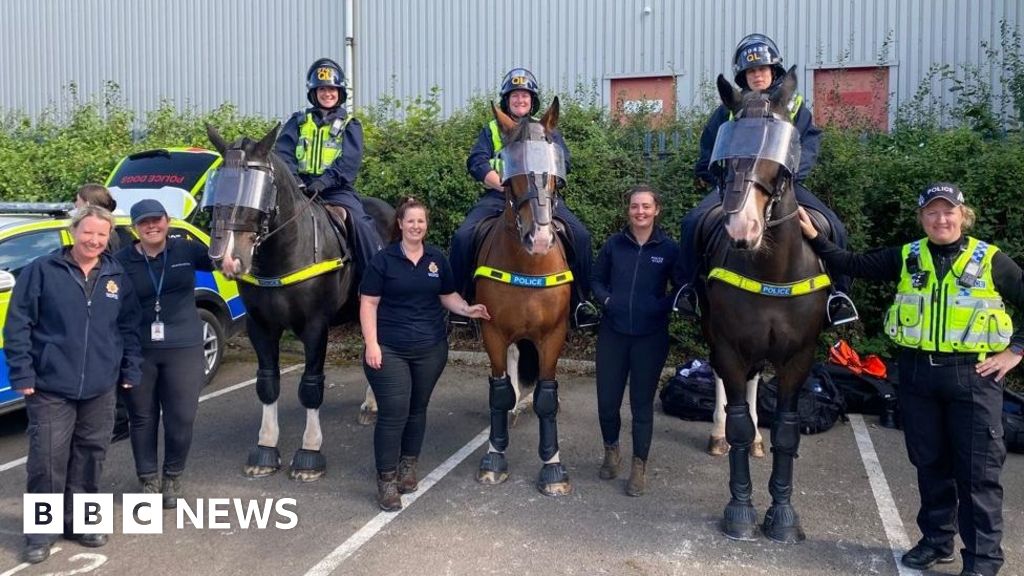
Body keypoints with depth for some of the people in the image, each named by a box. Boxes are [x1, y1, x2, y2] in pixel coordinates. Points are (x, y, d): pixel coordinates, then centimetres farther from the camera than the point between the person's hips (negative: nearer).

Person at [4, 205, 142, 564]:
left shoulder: (117, 277, 7)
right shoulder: (42, 271, -4)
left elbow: (130, 328, 12)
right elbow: (18, 325, -4)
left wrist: (130, 370, 6)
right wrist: (22, 374, -9)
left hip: (100, 388, 4)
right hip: (50, 386, -3)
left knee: (90, 455, 12)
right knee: (48, 458, 0)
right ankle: (42, 528, 16)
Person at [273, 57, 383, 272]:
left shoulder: (350, 125, 9)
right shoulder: (299, 122, 17)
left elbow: (349, 163, -6)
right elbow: (283, 153, 5)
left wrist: (324, 181, -21)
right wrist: (291, 177, -16)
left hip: (337, 189, -3)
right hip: (300, 189, 3)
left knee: (360, 223, -25)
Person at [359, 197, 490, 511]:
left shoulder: (437, 259, 5)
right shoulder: (383, 259, -5)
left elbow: (448, 296, 13)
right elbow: (368, 303, -5)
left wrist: (468, 309, -8)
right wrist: (371, 344, -14)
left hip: (431, 349, 4)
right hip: (390, 350, -3)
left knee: (417, 409, 15)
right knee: (393, 414, -6)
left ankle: (408, 467, 33)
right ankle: (386, 480, 7)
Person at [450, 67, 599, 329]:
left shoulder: (548, 130, 19)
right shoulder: (492, 130, 18)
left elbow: (562, 164, 5)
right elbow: (476, 163, 3)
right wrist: (504, 185, -13)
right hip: (498, 196, 0)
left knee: (580, 235, -19)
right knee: (462, 236, -21)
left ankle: (581, 301, -6)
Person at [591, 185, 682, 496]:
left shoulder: (669, 249, -3)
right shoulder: (614, 244, 1)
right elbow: (597, 279, 11)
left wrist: (665, 305, -13)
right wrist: (606, 298, -7)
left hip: (650, 337, -2)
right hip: (612, 333, 2)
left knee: (642, 403, 7)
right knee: (607, 401, 8)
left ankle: (639, 466, 22)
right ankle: (611, 450, 36)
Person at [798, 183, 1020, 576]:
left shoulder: (991, 261, -3)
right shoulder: (907, 258, 3)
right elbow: (852, 265, 0)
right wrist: (813, 236, -9)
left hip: (973, 376, -3)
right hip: (917, 373, 3)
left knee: (977, 471, 3)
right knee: (929, 463, 14)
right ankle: (937, 540, 30)